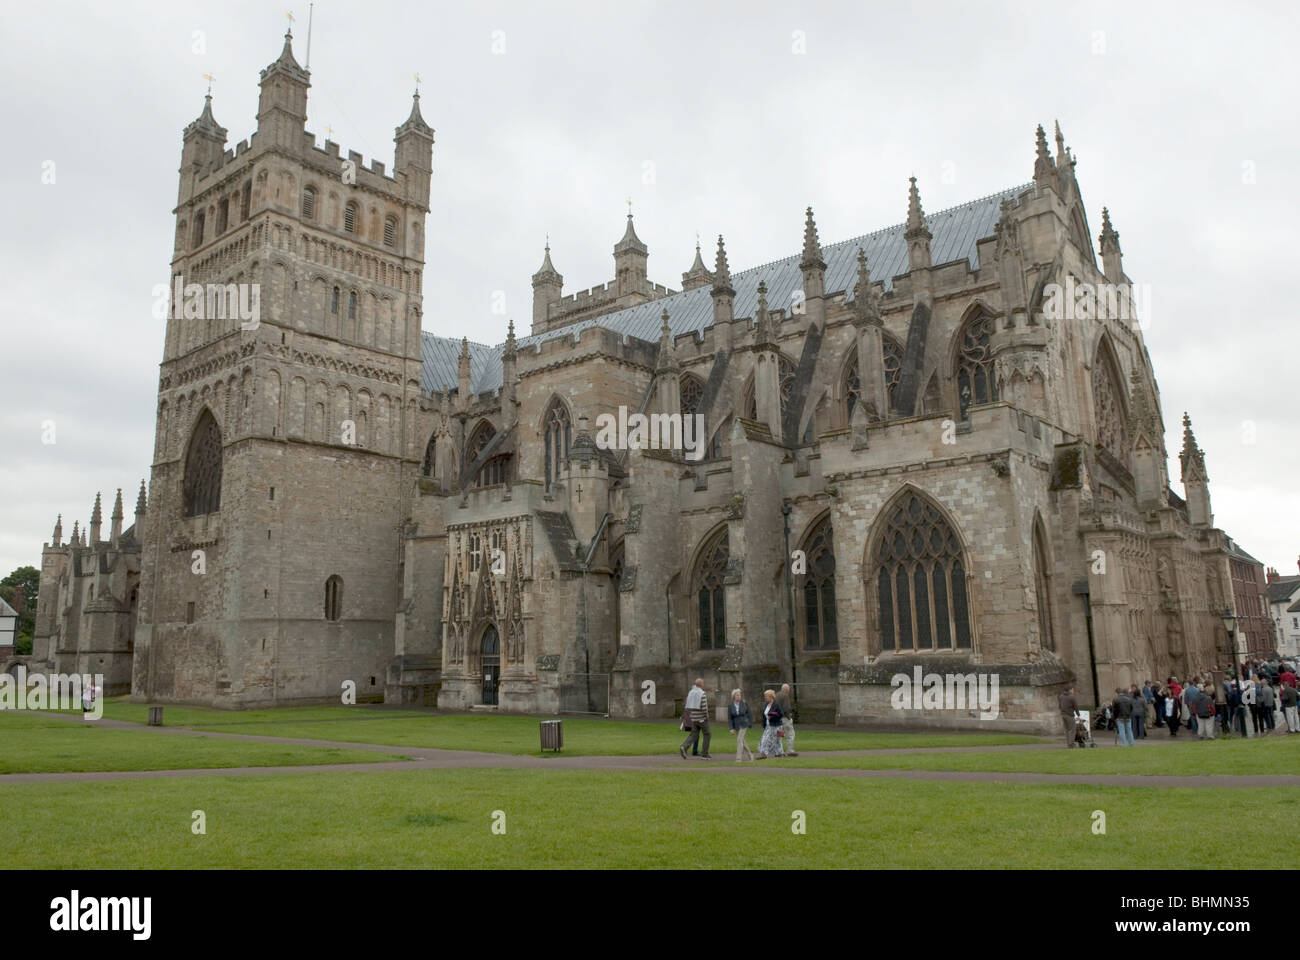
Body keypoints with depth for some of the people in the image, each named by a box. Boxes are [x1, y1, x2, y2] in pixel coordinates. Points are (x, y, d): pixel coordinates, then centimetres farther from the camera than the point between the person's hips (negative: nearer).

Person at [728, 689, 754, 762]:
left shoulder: (744, 703, -10)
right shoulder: (730, 705, -8)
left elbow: (749, 714, 0)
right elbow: (729, 718, -7)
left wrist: (750, 725, 3)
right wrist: (731, 728, -15)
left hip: (744, 724, -3)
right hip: (736, 725, 3)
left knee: (739, 740, -16)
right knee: (742, 741, 12)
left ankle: (739, 758, -15)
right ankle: (750, 754, 34)